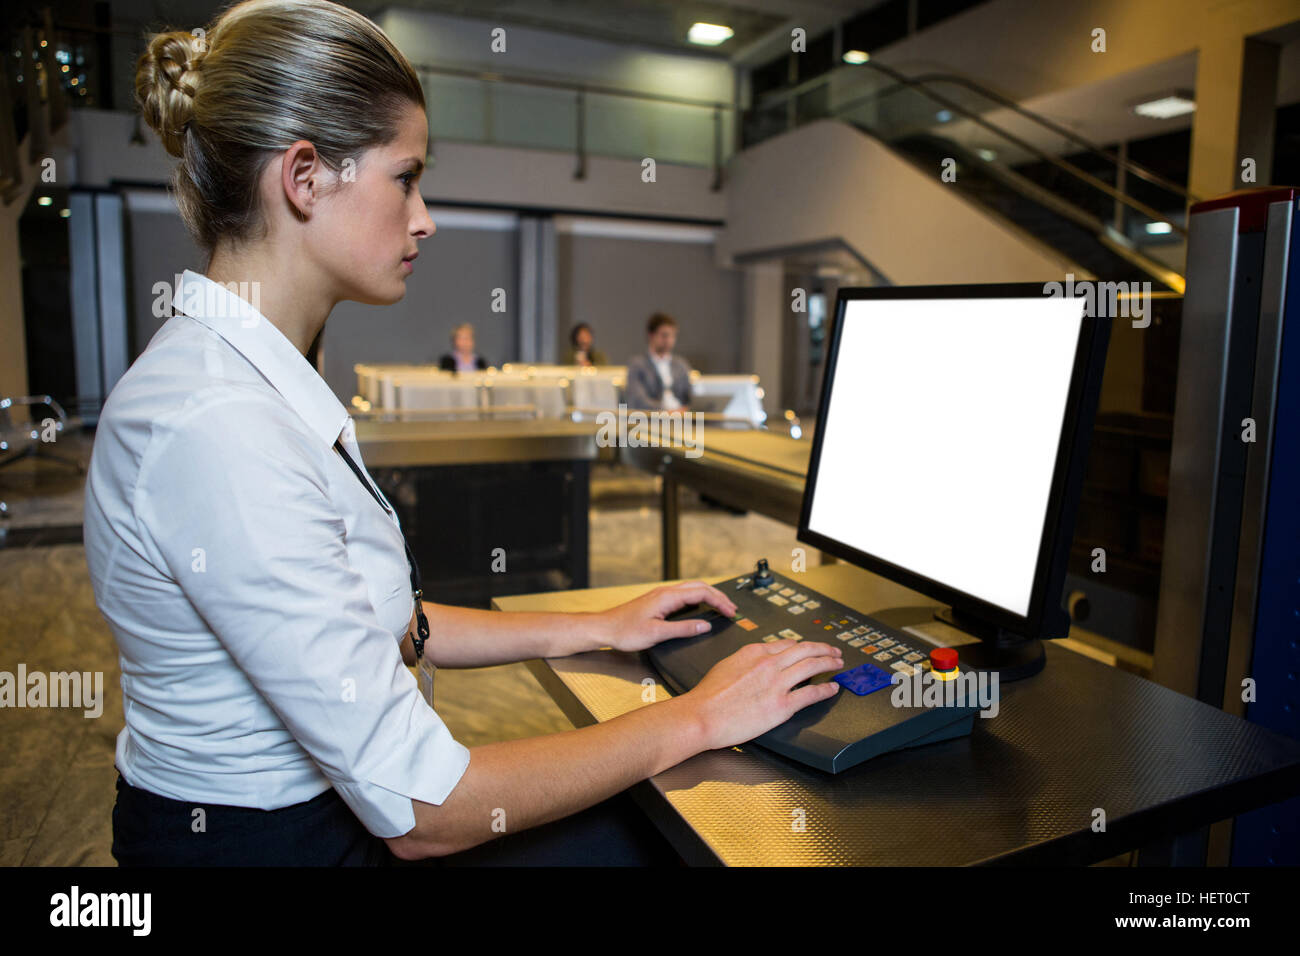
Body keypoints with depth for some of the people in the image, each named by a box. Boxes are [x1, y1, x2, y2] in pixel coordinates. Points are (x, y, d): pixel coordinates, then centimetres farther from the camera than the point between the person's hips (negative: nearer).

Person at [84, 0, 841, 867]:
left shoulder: (253, 382, 3)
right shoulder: (217, 428, -27)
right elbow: (418, 810, -26)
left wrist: (596, 629, 7)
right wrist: (694, 719, -17)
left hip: (324, 805, 8)